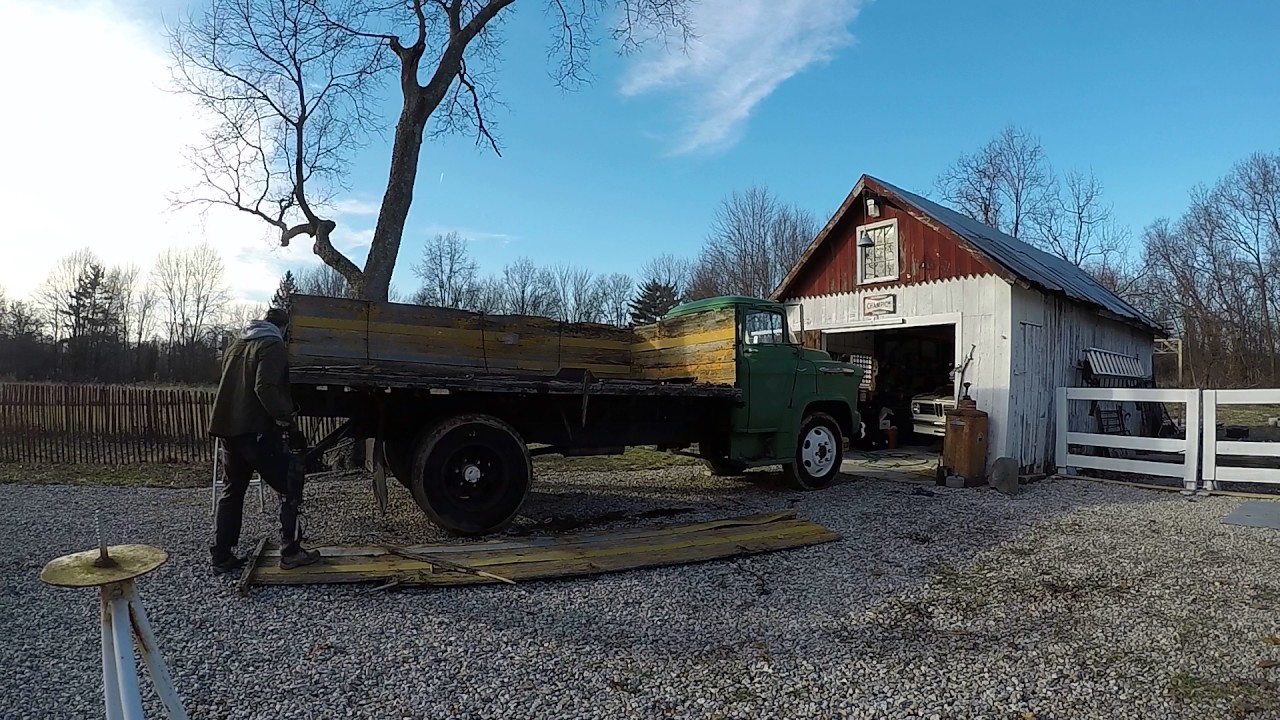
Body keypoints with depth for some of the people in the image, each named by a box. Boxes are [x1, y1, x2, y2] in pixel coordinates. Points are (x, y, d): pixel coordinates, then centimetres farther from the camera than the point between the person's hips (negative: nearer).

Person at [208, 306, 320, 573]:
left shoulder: (235, 346, 19)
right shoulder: (273, 346, -9)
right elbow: (265, 388, -22)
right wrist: (284, 415, -13)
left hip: (228, 429, 8)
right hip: (257, 431, -8)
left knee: (232, 491, 18)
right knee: (290, 487, 2)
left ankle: (222, 556, 19)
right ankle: (290, 552, 2)